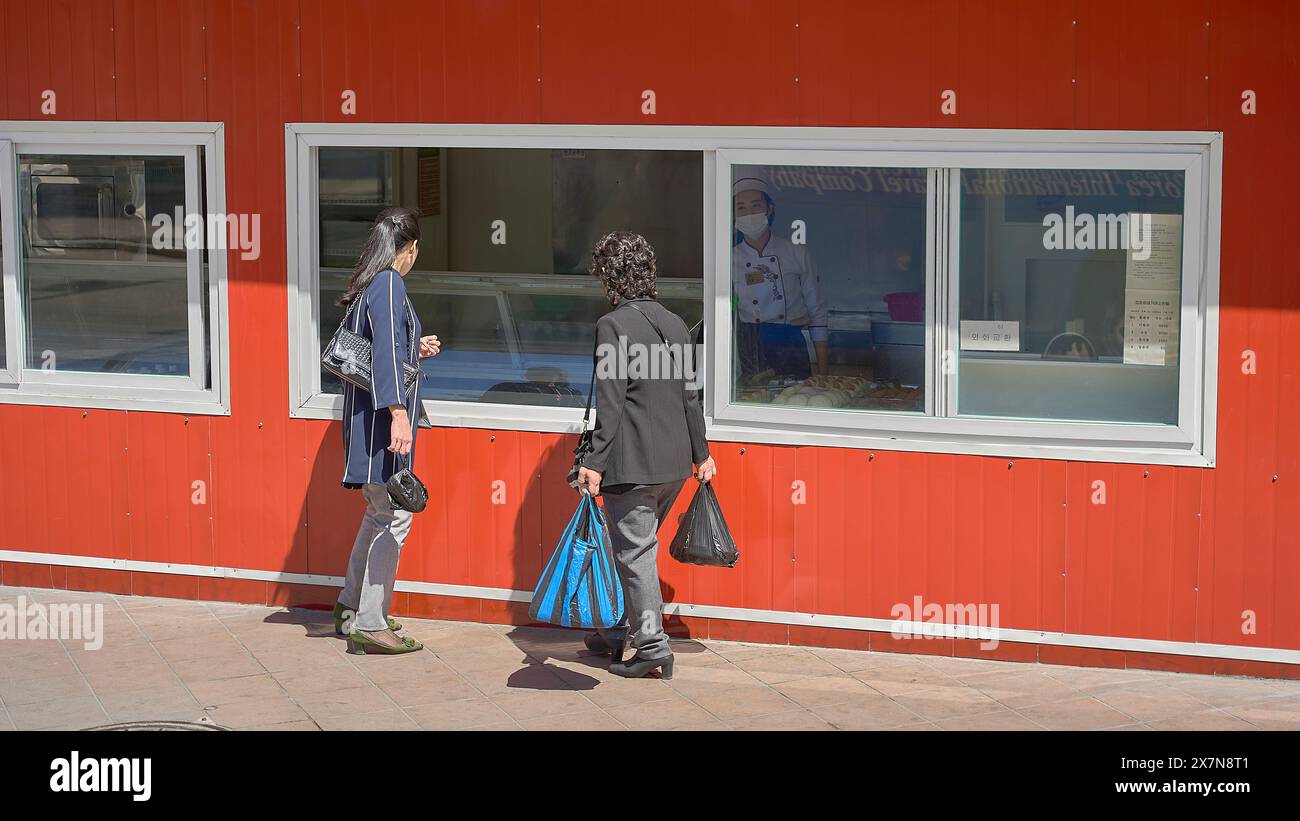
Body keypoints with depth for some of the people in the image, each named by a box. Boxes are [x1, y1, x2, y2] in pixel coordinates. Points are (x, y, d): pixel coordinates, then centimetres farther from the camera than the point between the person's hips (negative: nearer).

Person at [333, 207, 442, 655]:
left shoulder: (369, 283, 13)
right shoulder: (389, 283, -14)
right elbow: (386, 349, -26)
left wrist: (414, 349, 36)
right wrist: (398, 411, -33)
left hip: (366, 413, 10)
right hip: (381, 417, -10)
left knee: (380, 512, 21)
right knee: (394, 517, -6)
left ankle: (351, 604, 32)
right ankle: (370, 625, -4)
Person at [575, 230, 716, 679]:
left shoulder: (613, 325, -12)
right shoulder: (674, 323, 9)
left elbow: (610, 402, -17)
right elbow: (689, 394, 13)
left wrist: (595, 463, -16)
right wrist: (701, 453, 20)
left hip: (632, 464, -7)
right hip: (674, 462, 7)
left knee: (634, 553, 0)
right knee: (634, 548, 19)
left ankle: (652, 646, -2)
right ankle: (618, 633, 29)